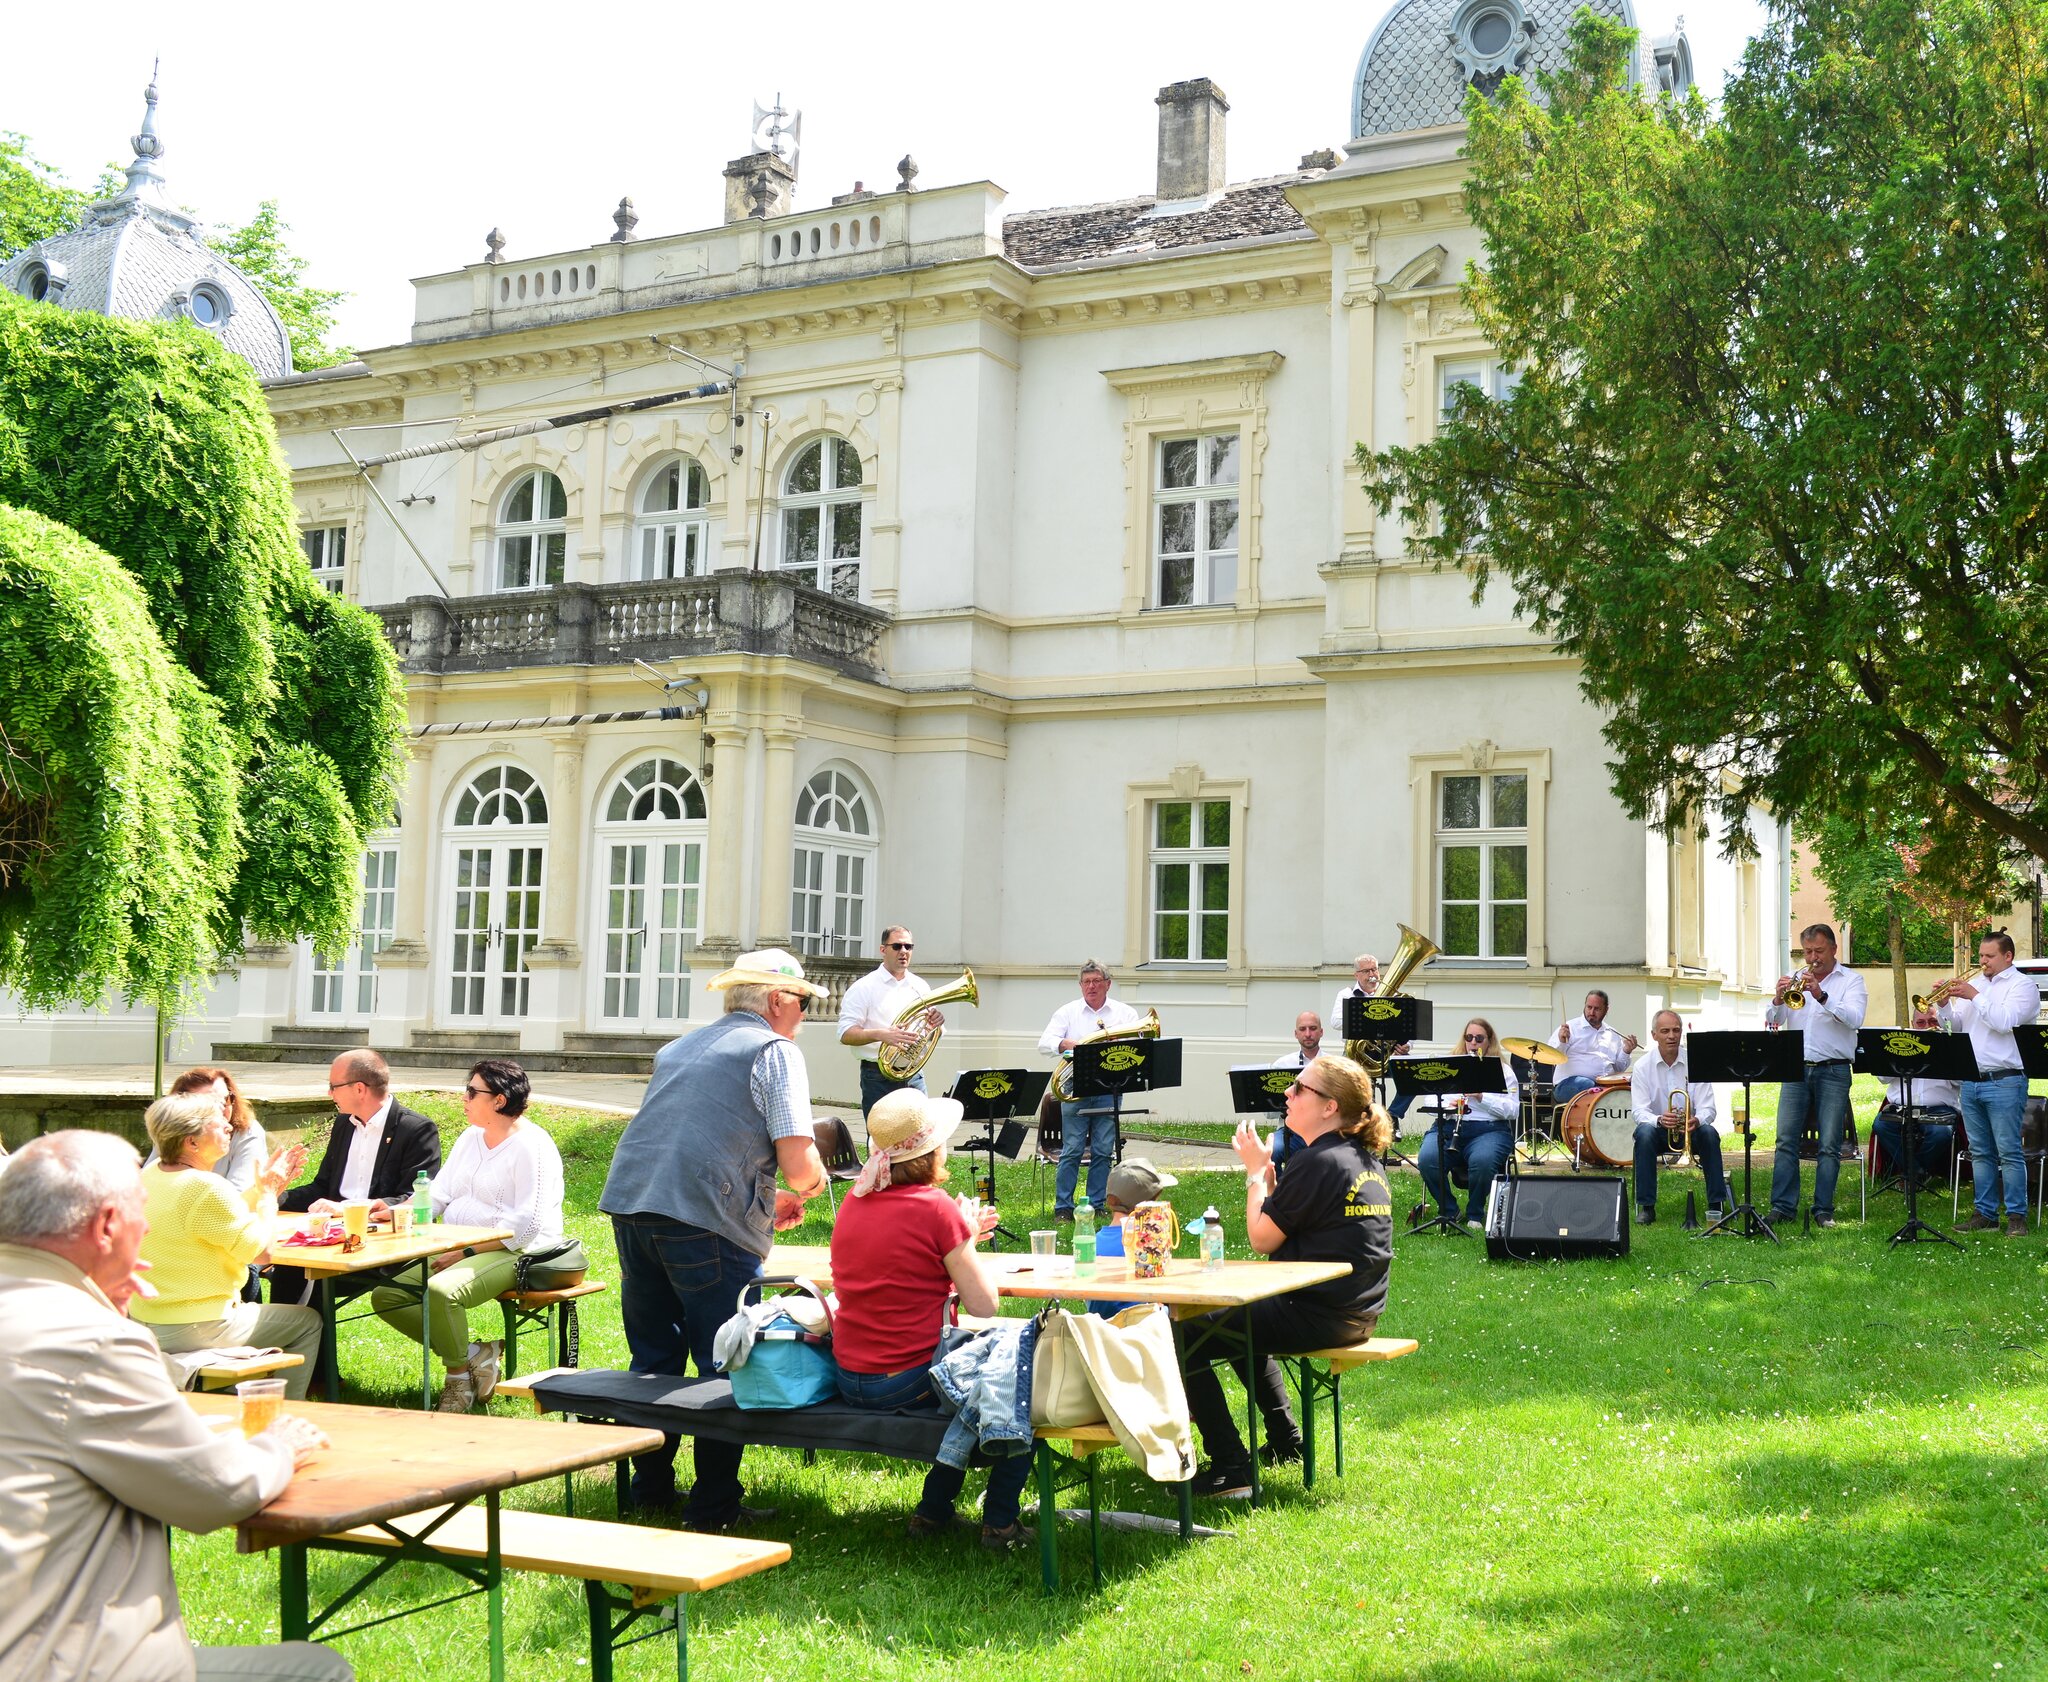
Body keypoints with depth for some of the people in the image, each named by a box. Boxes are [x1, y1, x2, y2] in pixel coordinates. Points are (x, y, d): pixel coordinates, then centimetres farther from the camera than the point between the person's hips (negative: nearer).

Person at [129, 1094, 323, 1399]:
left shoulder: (149, 1176, 3)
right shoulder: (207, 1188, -25)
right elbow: (260, 1250, -17)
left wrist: (263, 1186, 12)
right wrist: (268, 1191, -6)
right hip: (195, 1330, -9)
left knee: (248, 1307, 35)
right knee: (308, 1322, 7)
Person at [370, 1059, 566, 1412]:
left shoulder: (532, 1145, -11)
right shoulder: (471, 1138, 16)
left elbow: (526, 1225, -18)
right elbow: (437, 1194, 14)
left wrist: (466, 1252, -21)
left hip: (512, 1253, -9)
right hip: (455, 1250, 9)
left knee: (440, 1291, -34)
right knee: (384, 1295, -6)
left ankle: (459, 1373, -8)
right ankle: (472, 1355, -3)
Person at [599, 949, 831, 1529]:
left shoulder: (680, 1046, 24)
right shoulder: (775, 1052, 1)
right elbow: (800, 1162, -9)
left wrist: (764, 1199, 32)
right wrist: (804, 1189, 14)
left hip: (628, 1200, 7)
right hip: (705, 1220, -7)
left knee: (653, 1357, 19)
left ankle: (650, 1489, 28)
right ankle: (713, 1507, 9)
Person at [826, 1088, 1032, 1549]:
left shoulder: (855, 1201, 4)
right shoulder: (934, 1207, -17)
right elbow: (984, 1303, -14)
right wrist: (968, 1251, 3)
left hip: (849, 1382, 7)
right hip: (910, 1381, -7)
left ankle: (933, 1510, 32)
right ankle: (1000, 1520, 17)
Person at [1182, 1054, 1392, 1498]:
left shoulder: (1317, 1162, -19)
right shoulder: (1364, 1159, 10)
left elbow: (1261, 1238, -14)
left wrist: (1255, 1171, -3)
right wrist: (1267, 1171, 8)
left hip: (1317, 1316, -10)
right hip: (1356, 1313, 10)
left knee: (1185, 1334, -7)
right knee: (1241, 1315, 35)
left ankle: (1230, 1468, -10)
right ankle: (1285, 1441, 39)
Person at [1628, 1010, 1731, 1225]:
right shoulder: (1643, 1067, -6)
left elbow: (1707, 1108, -10)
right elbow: (1640, 1111, -14)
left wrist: (1697, 1120, -35)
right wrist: (1659, 1120, -37)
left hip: (1690, 1128, 1)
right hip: (1657, 1127, 0)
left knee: (1709, 1133, -31)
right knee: (1644, 1133, -34)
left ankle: (1717, 1203, -23)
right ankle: (1645, 1206, -28)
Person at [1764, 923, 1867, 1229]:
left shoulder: (1850, 980, 4)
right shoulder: (1794, 980, 14)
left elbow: (1854, 1019, -13)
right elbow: (1772, 1021, 6)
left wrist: (1822, 996, -25)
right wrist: (1778, 1000, -15)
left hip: (1833, 1071, -3)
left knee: (1829, 1146, -2)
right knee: (1786, 1141, -3)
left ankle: (1824, 1210, 2)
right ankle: (1782, 1207, -1)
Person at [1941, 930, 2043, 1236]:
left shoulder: (2022, 984, -3)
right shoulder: (1975, 983, 17)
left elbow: (2005, 1021, -18)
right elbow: (1956, 1024, 16)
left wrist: (1974, 996, -16)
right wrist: (1946, 1004, -2)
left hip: (2004, 1082, -7)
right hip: (1971, 1081, 7)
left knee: (2009, 1152, -5)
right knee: (1980, 1153, 10)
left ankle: (2017, 1216, 0)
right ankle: (1985, 1214, 15)